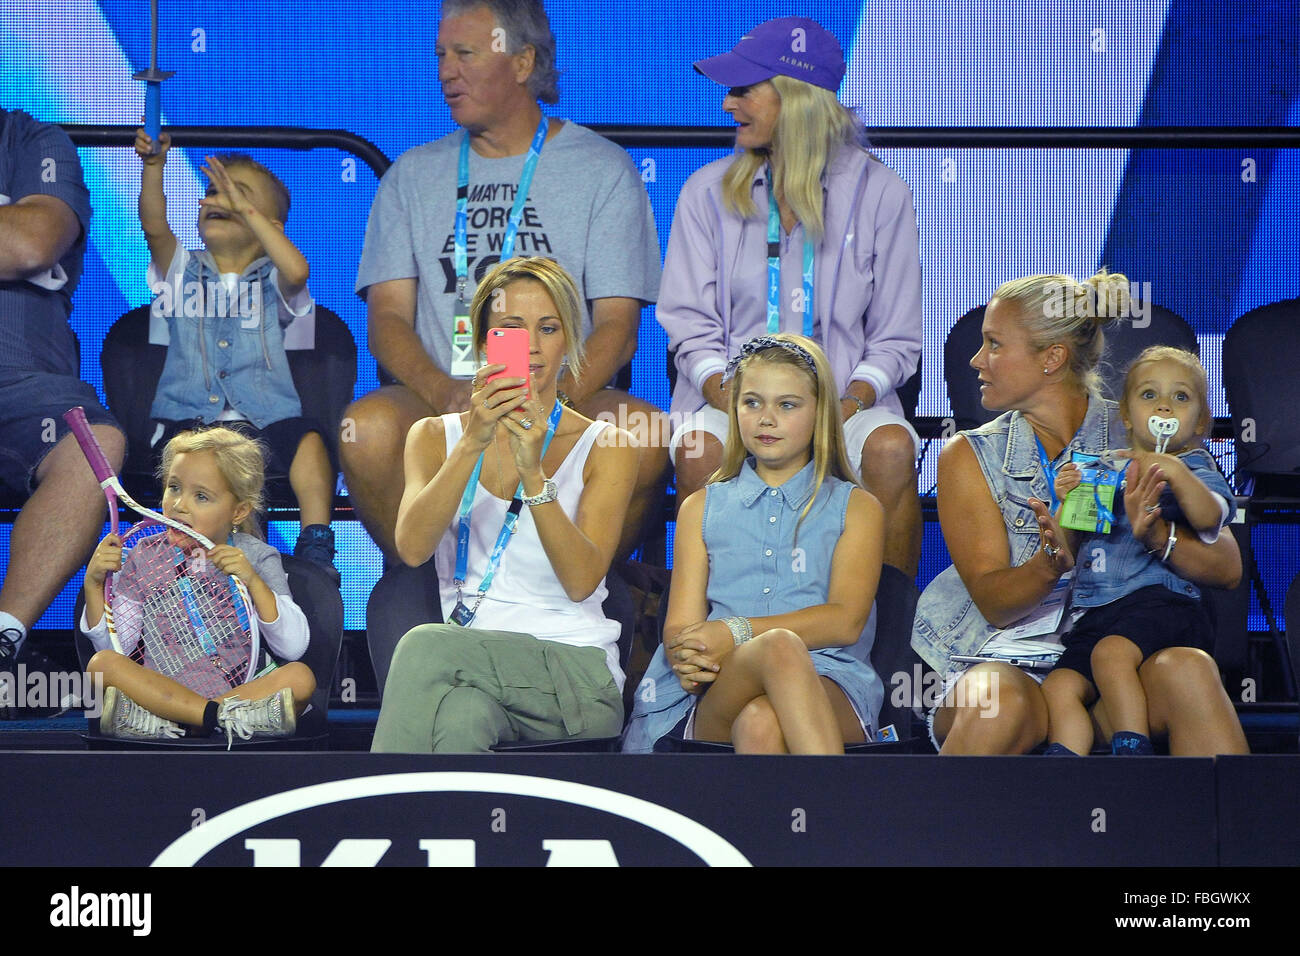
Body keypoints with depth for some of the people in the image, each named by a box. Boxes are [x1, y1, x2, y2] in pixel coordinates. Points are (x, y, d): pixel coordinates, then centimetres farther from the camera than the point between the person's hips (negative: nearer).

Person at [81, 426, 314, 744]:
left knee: (301, 677, -27)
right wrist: (94, 584, -10)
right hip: (160, 686, 1)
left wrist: (254, 582, -16)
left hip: (244, 686, 0)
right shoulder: (147, 555, 7)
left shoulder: (256, 558, 4)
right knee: (101, 665, -24)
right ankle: (224, 717, -35)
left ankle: (159, 721, -32)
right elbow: (114, 646, 3)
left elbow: (293, 647, -6)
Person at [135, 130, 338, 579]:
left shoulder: (271, 283, 13)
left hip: (265, 419, 0)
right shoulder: (184, 272, 18)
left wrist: (245, 207, -12)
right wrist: (153, 166, -19)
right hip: (188, 415, 0)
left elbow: (296, 270, -12)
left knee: (307, 440, -30)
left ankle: (315, 547, -27)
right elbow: (155, 227, -2)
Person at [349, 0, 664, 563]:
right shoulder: (412, 175, 16)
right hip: (437, 398, 1)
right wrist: (445, 392, -16)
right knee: (369, 426, -32)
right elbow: (387, 317, 7)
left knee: (644, 435, -33)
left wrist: (551, 399, -19)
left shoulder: (603, 169, 9)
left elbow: (618, 327, 1)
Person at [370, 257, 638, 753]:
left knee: (424, 645, -30)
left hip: (577, 678, -2)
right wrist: (472, 443, -18)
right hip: (469, 668, 2)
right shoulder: (436, 435, 14)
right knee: (460, 720, -36)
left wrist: (532, 472, -20)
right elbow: (412, 547, -6)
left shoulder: (604, 448, 7)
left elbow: (582, 581, -8)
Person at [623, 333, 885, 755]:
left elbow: (846, 620, 2)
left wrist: (737, 632, -12)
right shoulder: (702, 507, 26)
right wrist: (685, 657, -14)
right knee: (782, 648, -39)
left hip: (829, 692, 0)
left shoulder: (856, 508, 19)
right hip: (718, 693, 1)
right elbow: (680, 624, 14)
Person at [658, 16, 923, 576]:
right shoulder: (708, 191, 10)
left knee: (892, 449, -32)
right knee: (700, 447, -32)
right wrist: (733, 402, -15)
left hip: (846, 400, -1)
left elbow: (895, 339, 4)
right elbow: (692, 326, 5)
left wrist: (845, 408, -15)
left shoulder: (880, 194, 4)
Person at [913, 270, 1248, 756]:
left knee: (1185, 670, -33)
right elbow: (993, 602, -2)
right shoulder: (970, 457, 8)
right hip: (1013, 663, 0)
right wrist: (1054, 559, -23)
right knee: (997, 703, -36)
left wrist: (1155, 534, -21)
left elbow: (1227, 567, 0)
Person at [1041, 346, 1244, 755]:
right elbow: (1068, 547, 24)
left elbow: (1210, 518, -14)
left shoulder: (1194, 471, 10)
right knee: (1059, 687, -17)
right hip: (1096, 610, 6)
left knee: (1111, 652, -34)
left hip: (1160, 598, -5)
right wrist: (1067, 503, 4)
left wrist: (1176, 473, -28)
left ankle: (1132, 749, -30)